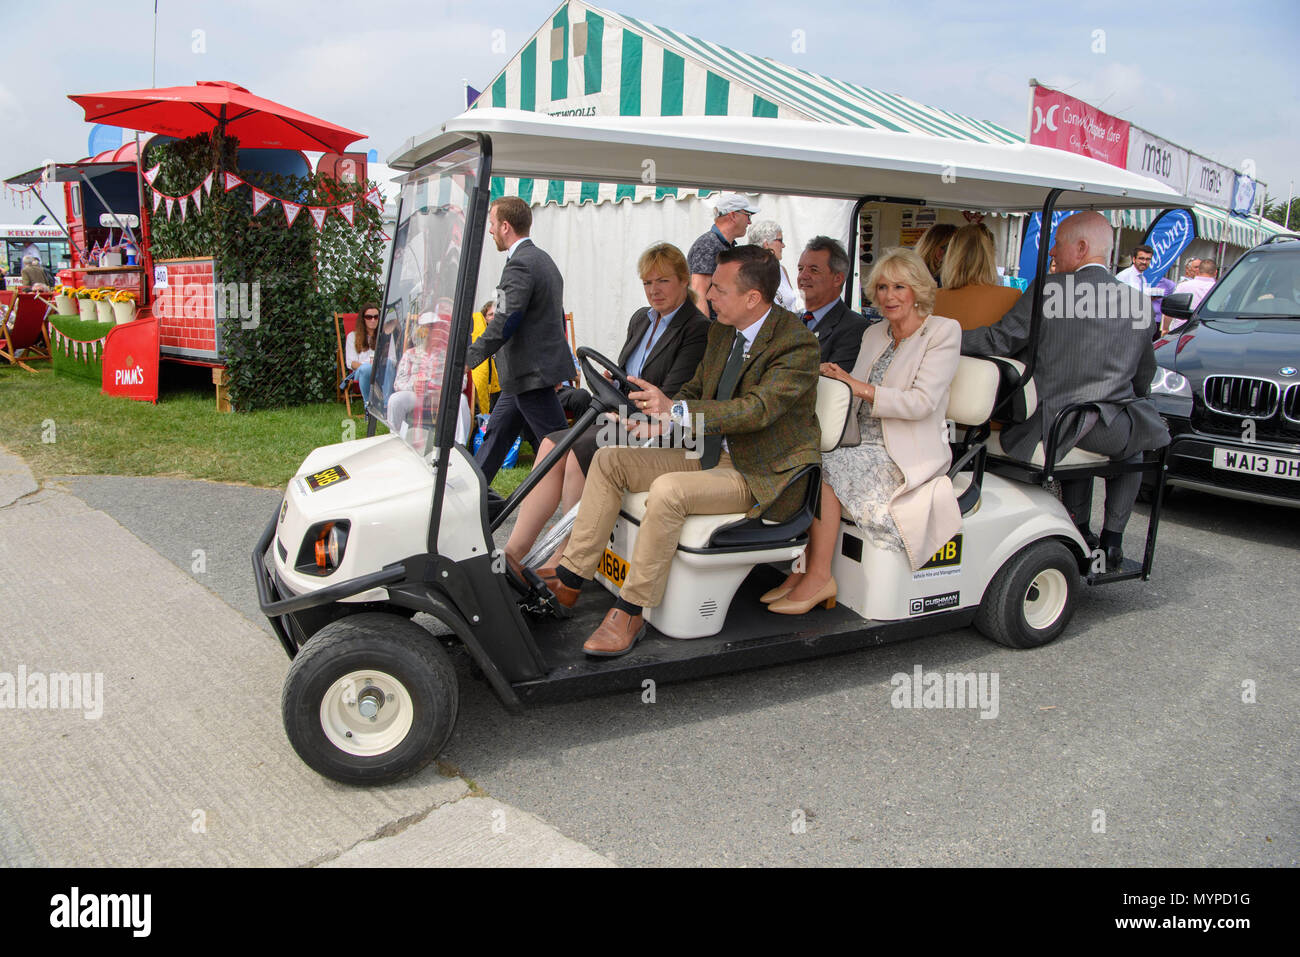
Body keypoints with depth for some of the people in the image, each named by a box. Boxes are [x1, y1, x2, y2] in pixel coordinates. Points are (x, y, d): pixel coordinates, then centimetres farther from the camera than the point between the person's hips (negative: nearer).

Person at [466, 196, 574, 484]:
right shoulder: (543, 259, 15)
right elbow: (557, 317, 20)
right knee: (496, 432, 19)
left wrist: (467, 359, -23)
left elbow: (504, 322, -26)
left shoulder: (519, 265, -17)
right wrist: (557, 357, 26)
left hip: (531, 373, -11)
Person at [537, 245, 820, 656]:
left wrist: (677, 410, -38)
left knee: (668, 490, -33)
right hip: (714, 455, 9)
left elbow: (757, 409, -29)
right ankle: (569, 579, 0)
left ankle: (630, 613, -18)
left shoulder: (798, 344, -18)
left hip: (765, 476, -9)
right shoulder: (721, 331, 9)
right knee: (610, 459, -2)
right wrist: (660, 415, -5)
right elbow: (696, 389, 17)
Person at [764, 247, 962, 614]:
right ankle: (801, 570, -16)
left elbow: (922, 402, -17)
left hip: (907, 457, -6)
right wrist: (835, 379, -9)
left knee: (824, 467, -27)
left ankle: (819, 577, -18)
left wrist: (860, 387, -20)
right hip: (863, 447, 6)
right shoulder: (874, 334, 17)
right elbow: (853, 397, 13)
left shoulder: (943, 332, -4)